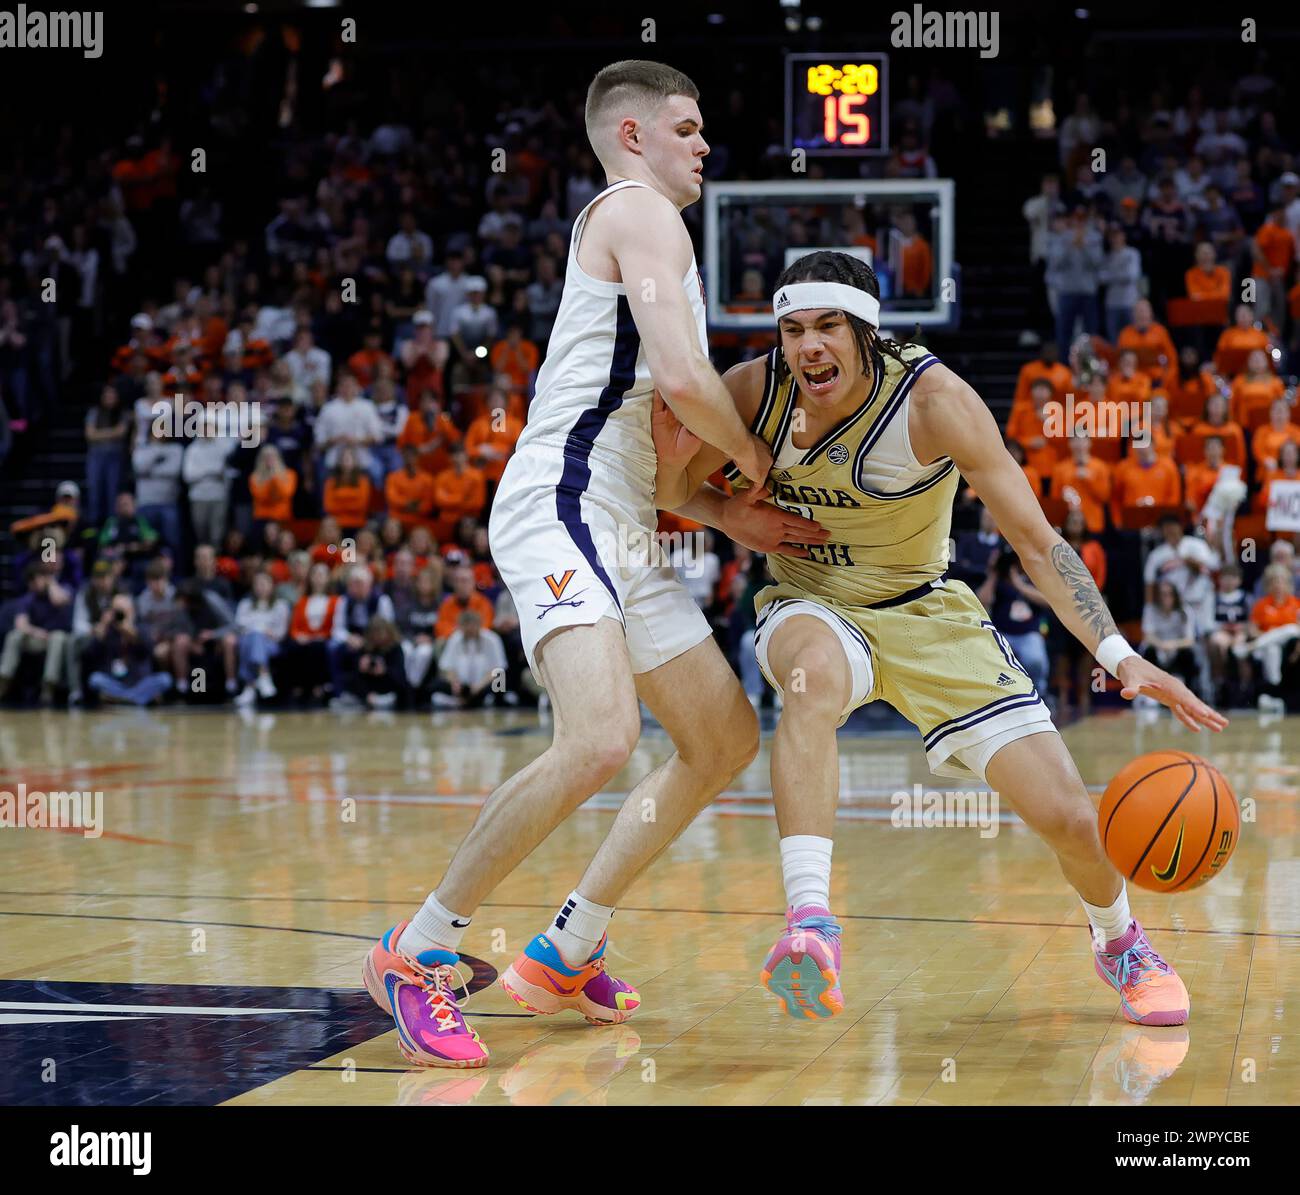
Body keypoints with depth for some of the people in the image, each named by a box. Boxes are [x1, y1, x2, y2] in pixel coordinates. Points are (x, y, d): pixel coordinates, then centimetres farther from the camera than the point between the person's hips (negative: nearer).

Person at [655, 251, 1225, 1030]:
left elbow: (1037, 541, -23)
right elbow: (675, 495, -2)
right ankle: (809, 922, -45)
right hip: (811, 610, 0)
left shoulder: (932, 398, -24)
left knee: (1069, 818, -6)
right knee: (816, 677, -41)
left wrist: (1119, 655, -34)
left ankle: (1121, 943, 29)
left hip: (926, 615, 0)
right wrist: (673, 460, -27)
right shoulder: (754, 390, -17)